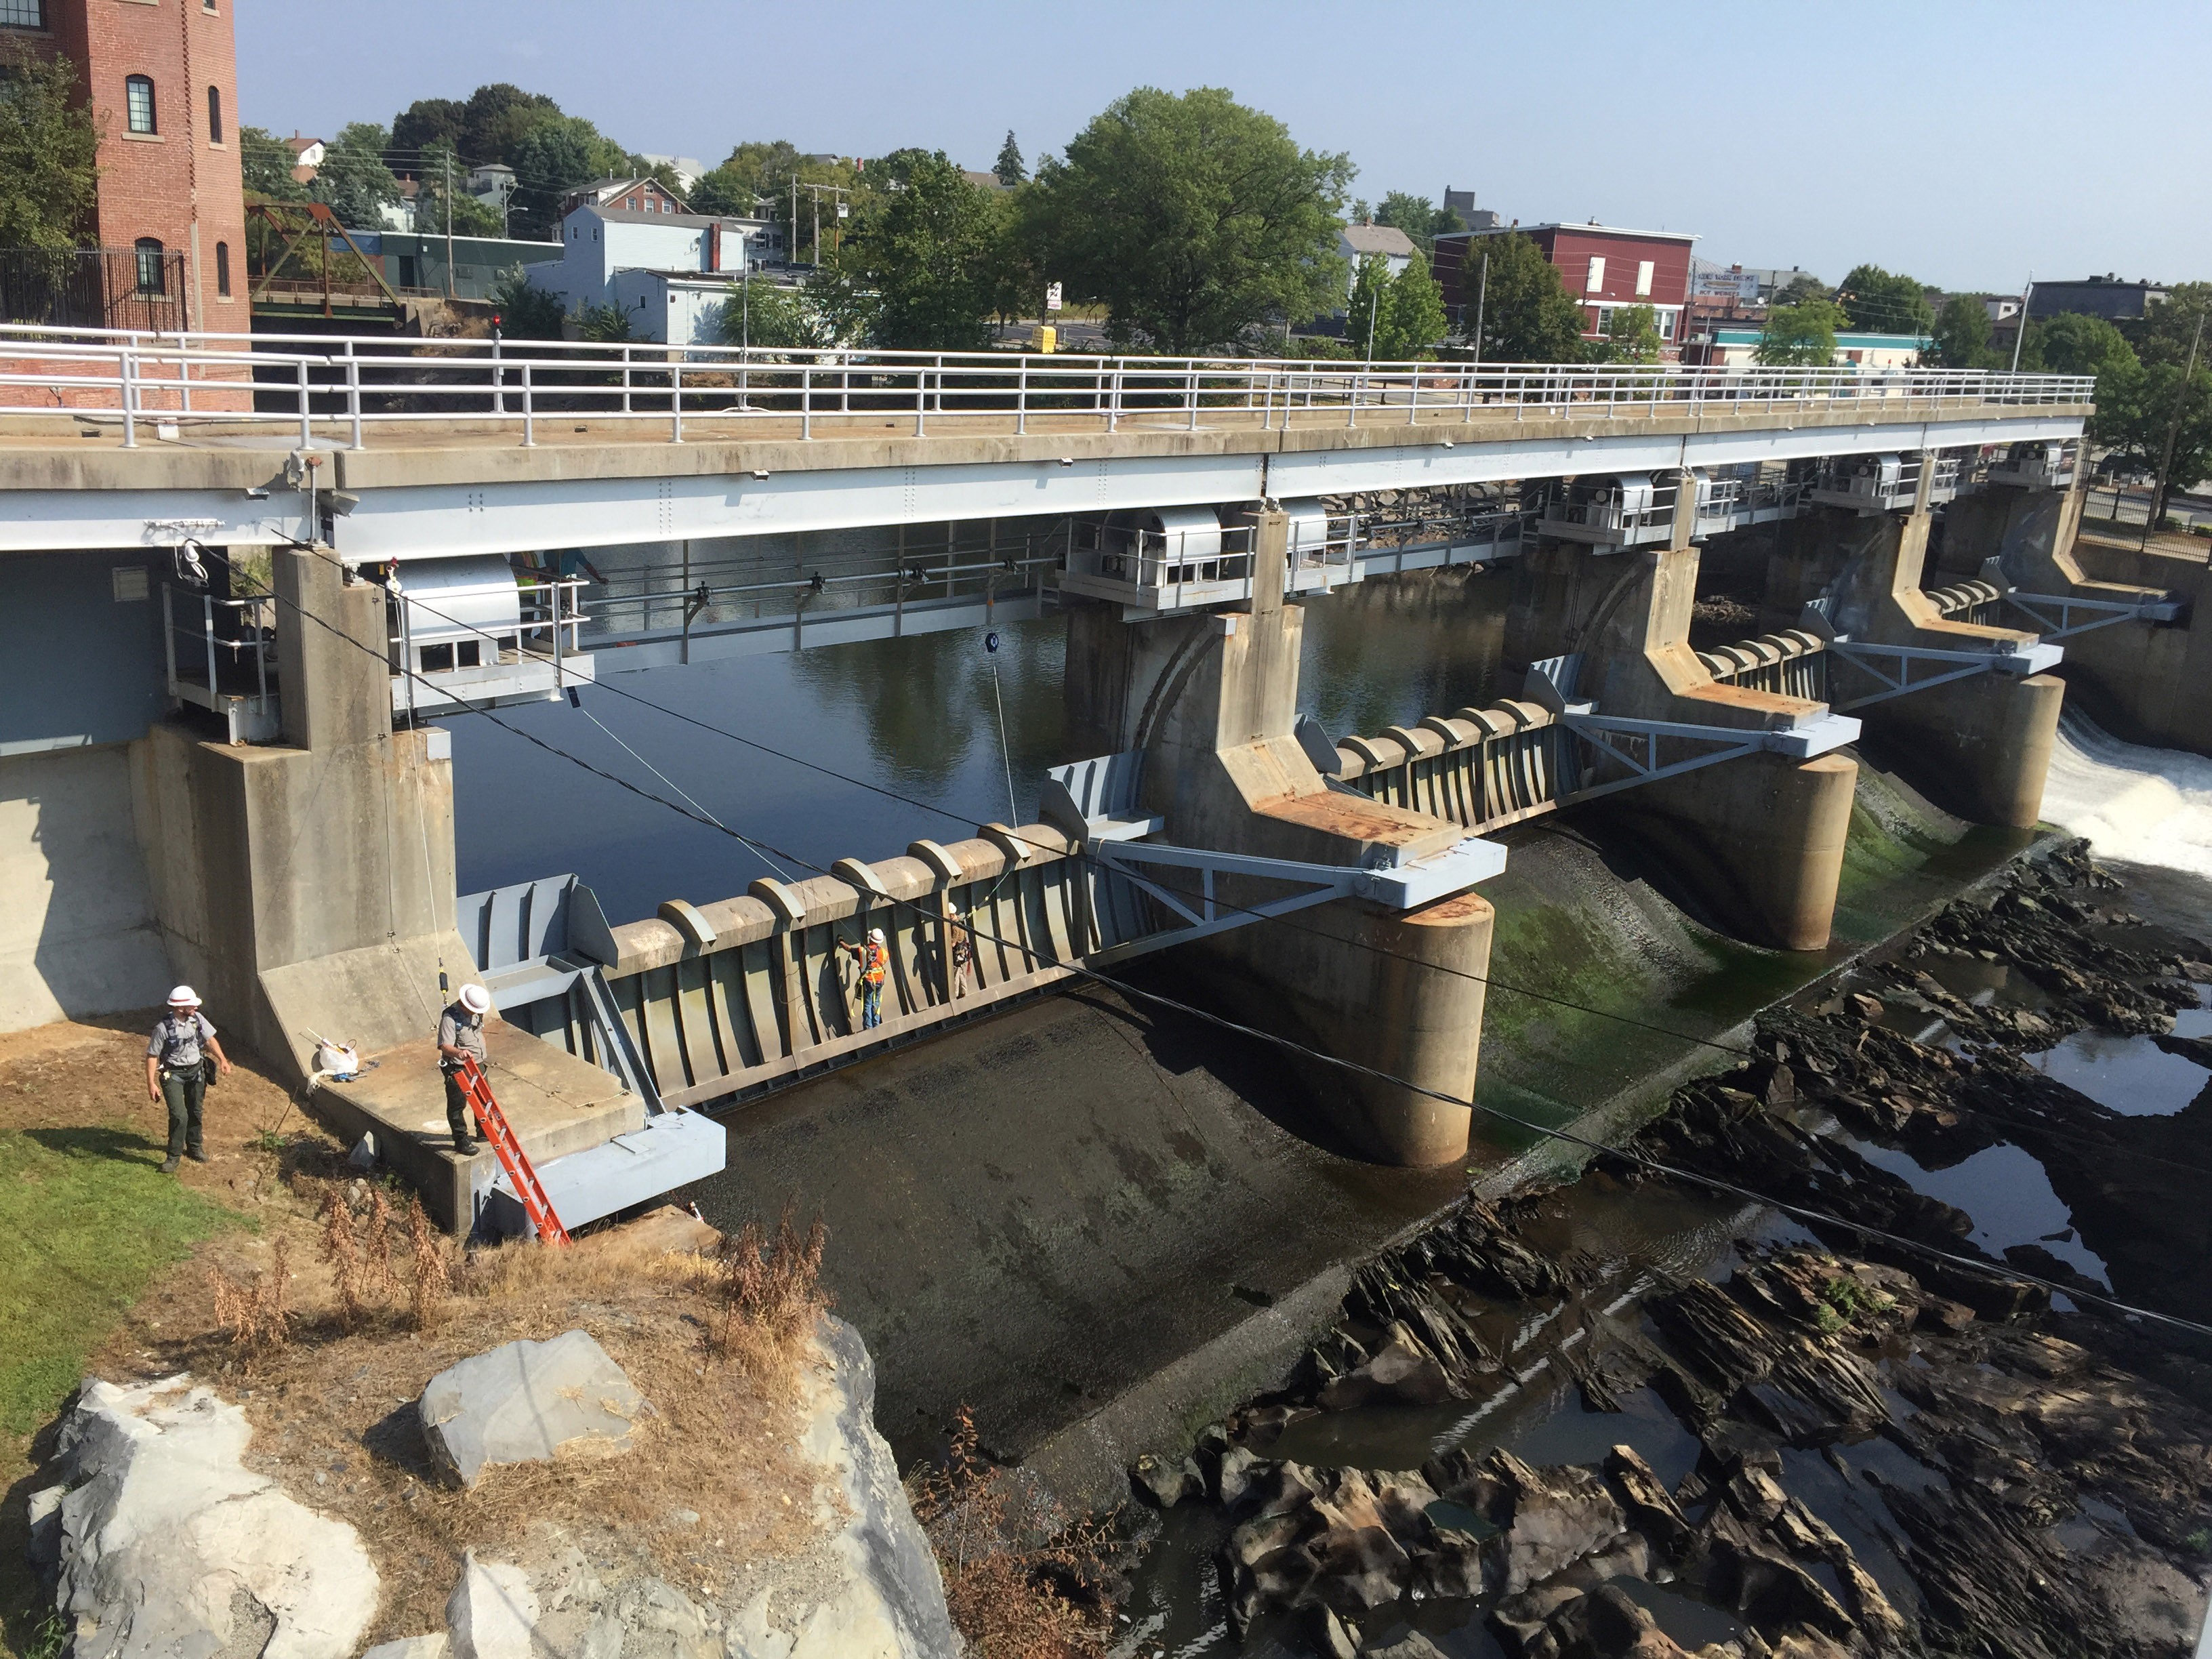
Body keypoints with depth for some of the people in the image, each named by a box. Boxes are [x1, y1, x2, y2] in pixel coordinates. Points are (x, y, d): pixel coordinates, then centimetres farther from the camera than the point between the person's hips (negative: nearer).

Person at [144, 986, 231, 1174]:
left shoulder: (197, 1019, -7)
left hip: (196, 1071, 5)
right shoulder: (163, 1029, -22)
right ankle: (173, 1157, -1)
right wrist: (151, 1084, -17)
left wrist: (222, 1060, -1)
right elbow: (152, 1056, -16)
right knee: (179, 1116, -14)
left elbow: (210, 1039, 7)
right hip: (173, 1074, -5)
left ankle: (194, 1147, 37)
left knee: (195, 1112, 18)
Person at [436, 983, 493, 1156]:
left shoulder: (475, 1013, 2)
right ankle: (461, 1141, 11)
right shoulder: (450, 1018, -25)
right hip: (457, 1069, -9)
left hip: (477, 1064, 9)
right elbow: (444, 1046, -33)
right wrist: (459, 1052, -52)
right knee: (457, 1105, 1)